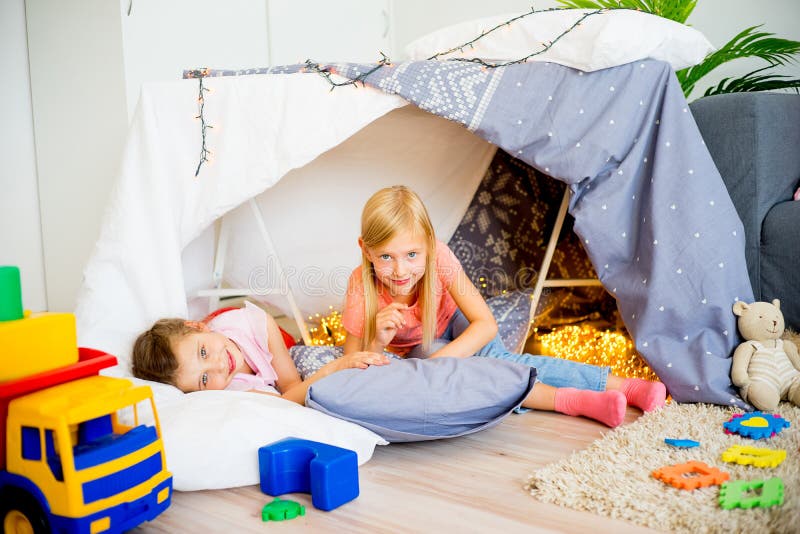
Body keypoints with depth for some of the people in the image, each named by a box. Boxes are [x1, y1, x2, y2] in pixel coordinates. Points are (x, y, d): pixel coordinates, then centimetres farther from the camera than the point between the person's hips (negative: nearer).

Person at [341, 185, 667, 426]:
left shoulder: (439, 257, -33)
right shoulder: (361, 287, -33)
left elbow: (486, 324, -31)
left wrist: (439, 360, -43)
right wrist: (378, 344, -46)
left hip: (454, 320, 0)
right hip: (418, 346, 1)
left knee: (495, 357, -29)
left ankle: (623, 385, -32)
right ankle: (572, 400, -32)